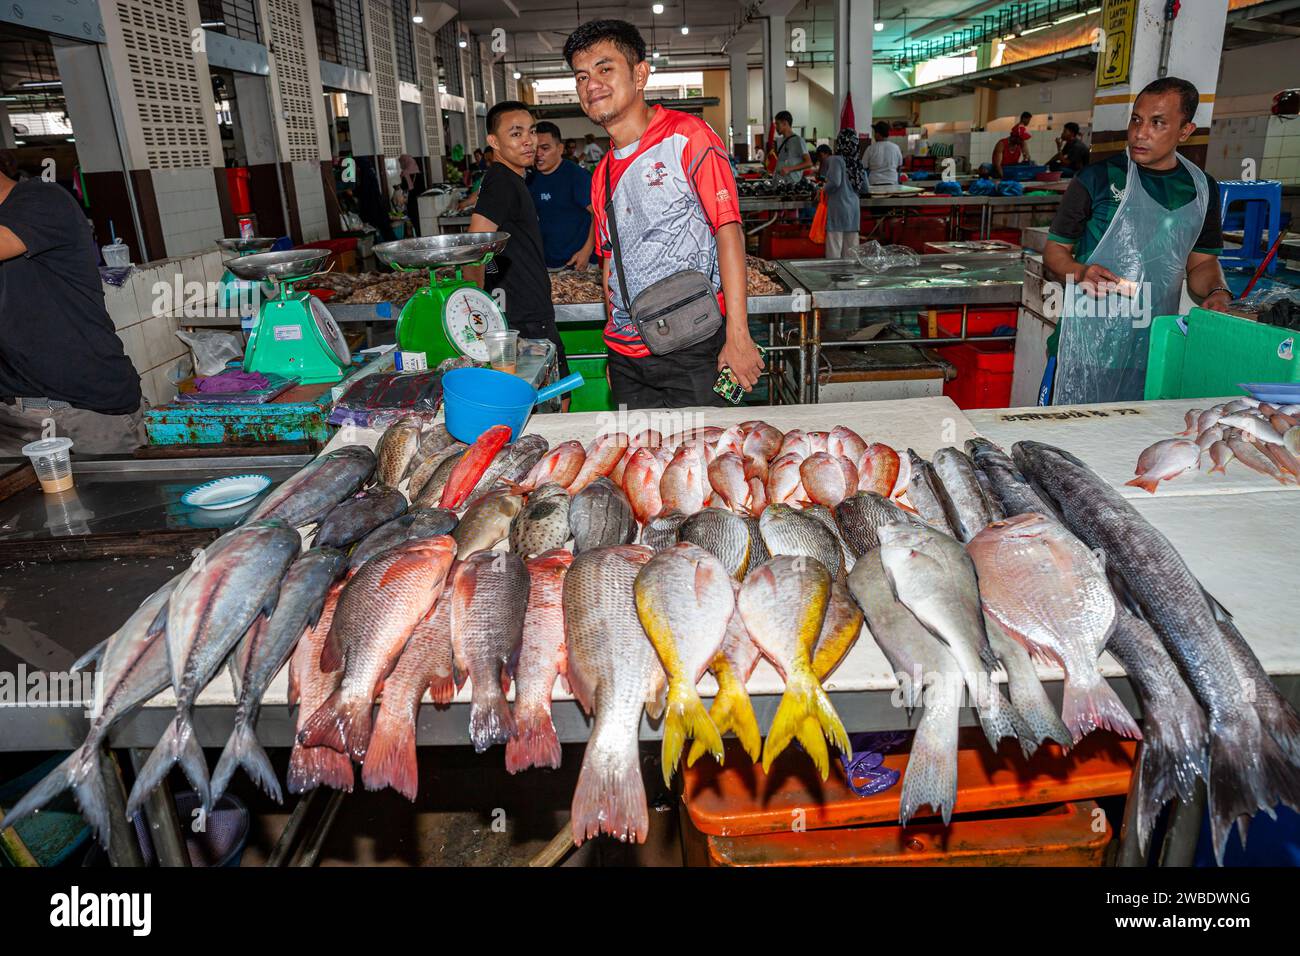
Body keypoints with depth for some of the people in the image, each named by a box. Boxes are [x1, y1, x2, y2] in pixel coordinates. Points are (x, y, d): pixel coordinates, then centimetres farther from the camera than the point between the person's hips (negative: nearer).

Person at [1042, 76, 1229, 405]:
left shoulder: (1202, 189, 10)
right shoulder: (1098, 177, -2)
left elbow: (1202, 262, 18)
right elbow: (1055, 250, 1)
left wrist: (1218, 293, -3)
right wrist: (1081, 273, -20)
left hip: (1155, 347, 4)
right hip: (1088, 344, -3)